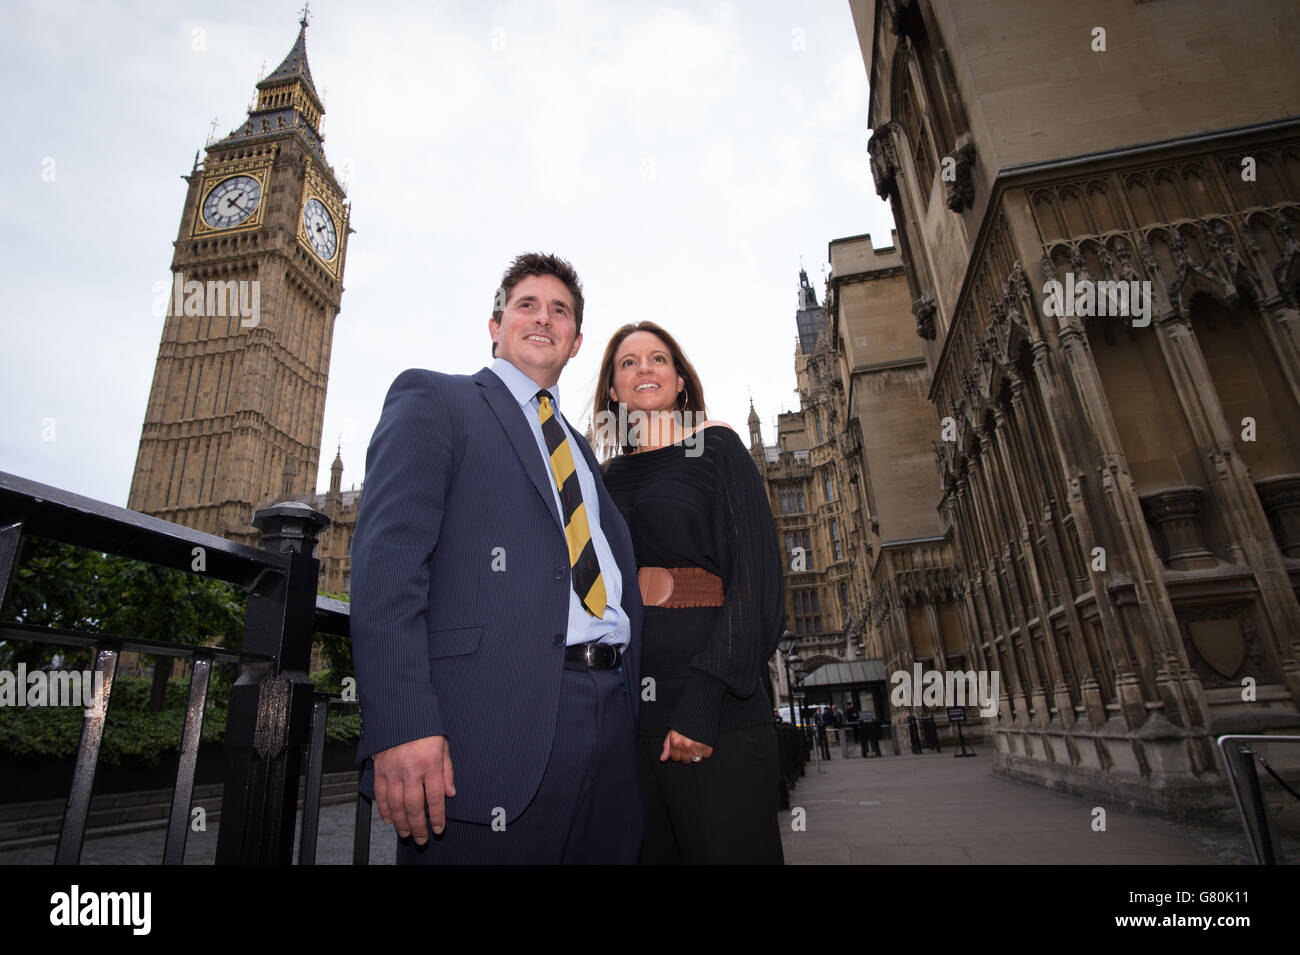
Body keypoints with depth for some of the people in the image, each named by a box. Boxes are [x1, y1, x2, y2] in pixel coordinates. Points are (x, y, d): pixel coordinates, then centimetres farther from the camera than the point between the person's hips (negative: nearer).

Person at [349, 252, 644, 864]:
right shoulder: (431, 399, 5)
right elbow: (386, 559, -9)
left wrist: (635, 713, 12)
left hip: (610, 726, 6)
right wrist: (400, 725, -19)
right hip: (490, 728, -6)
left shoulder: (581, 451, 24)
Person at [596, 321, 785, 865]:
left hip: (713, 713, -4)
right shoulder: (607, 478, 15)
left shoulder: (716, 447, 2)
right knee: (646, 850, 11)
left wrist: (703, 701, -18)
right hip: (626, 712, 4)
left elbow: (754, 575, -7)